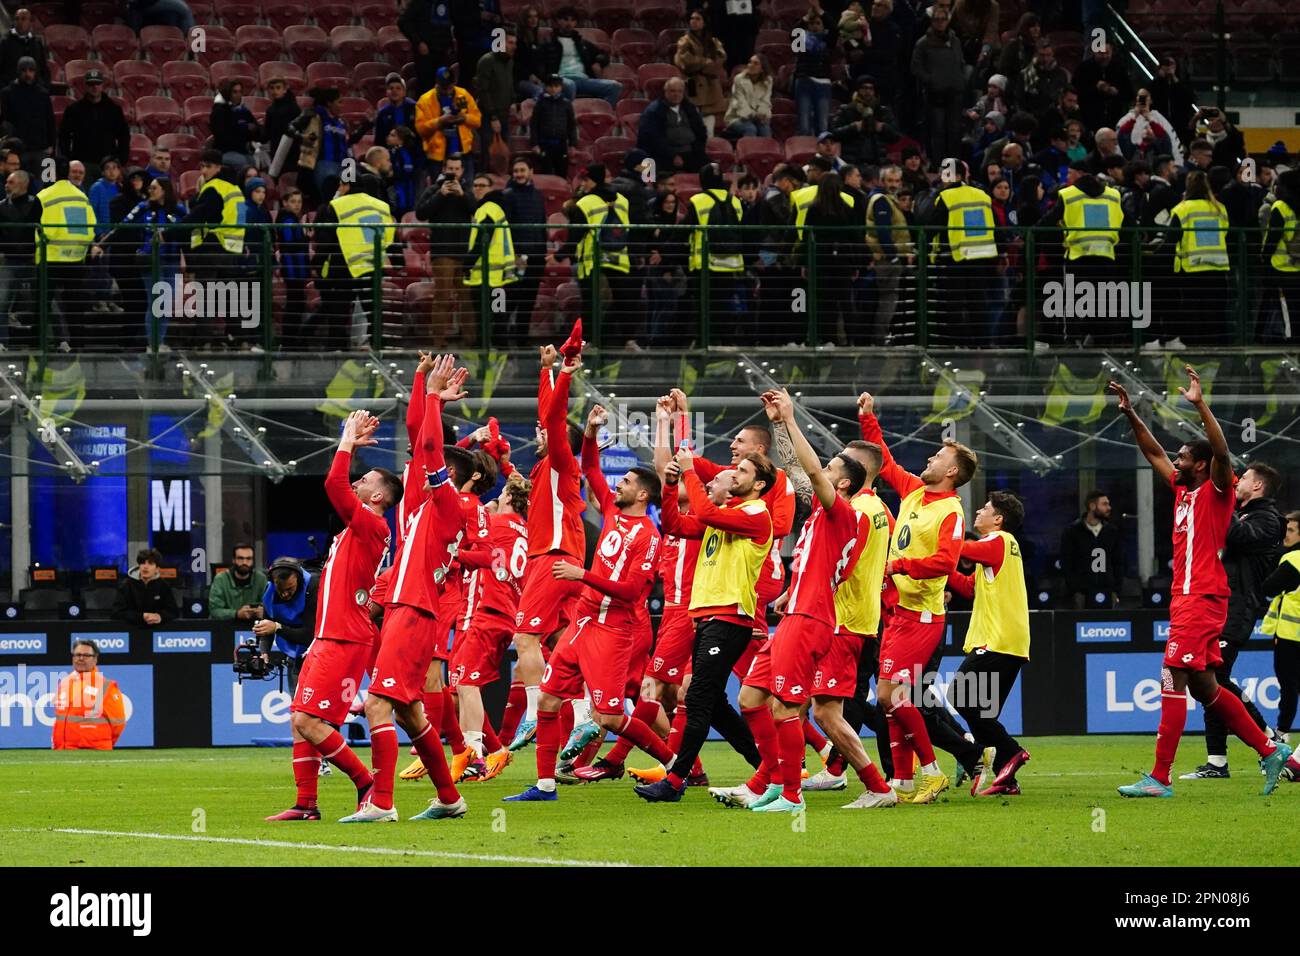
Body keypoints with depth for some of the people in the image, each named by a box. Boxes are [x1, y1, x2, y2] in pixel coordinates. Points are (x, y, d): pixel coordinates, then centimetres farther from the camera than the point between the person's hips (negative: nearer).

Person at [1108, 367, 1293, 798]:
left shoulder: (1217, 491, -5)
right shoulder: (1183, 490, 17)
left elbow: (1221, 452, -23)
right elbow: (1153, 453, 28)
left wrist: (1200, 404, -29)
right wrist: (1130, 414, 23)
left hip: (1202, 598, -10)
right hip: (1186, 598, 10)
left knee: (1173, 682, -12)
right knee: (1204, 687, 12)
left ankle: (1159, 778, -14)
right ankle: (1271, 751, 17)